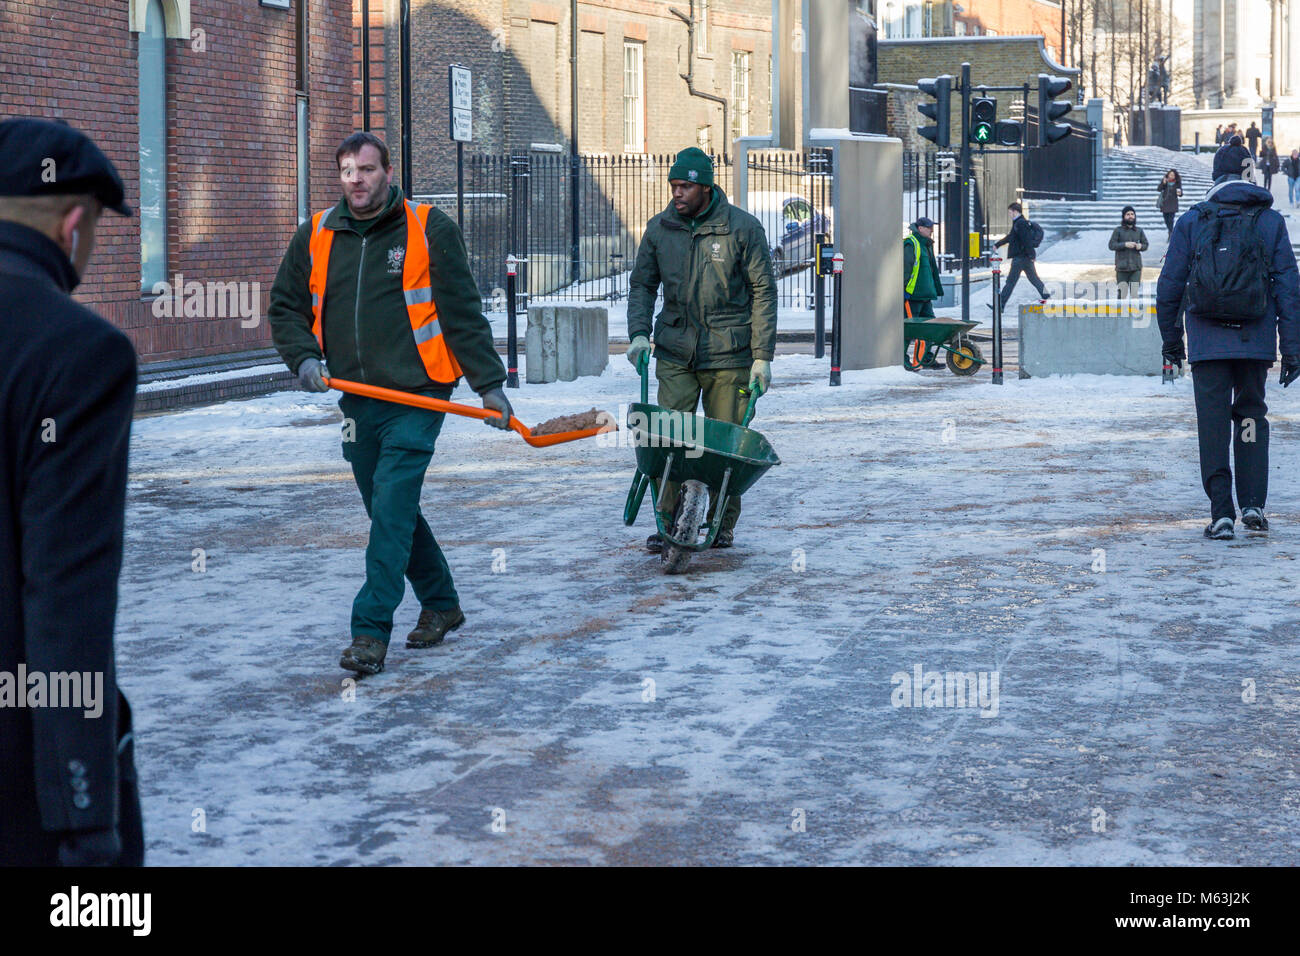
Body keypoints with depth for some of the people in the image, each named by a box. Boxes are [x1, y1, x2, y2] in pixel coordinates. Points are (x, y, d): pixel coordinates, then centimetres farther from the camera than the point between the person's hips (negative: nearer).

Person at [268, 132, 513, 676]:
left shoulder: (428, 231, -3)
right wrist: (303, 357, -3)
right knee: (390, 511, 14)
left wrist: (489, 383, -4)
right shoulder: (316, 237, 8)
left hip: (416, 396, -5)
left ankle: (371, 632, -13)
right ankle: (440, 603, 32)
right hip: (357, 400, 5)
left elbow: (463, 313, -2)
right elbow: (285, 308, 15)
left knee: (392, 508, -13)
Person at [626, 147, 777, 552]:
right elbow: (642, 285, 15)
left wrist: (762, 355, -6)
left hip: (728, 355, -2)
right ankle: (669, 522, 4)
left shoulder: (743, 228, -4)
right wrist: (639, 333, -1)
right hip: (675, 352, 2)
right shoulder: (659, 228, 5)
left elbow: (763, 292, -1)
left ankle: (722, 523, 18)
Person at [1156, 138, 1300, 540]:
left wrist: (1171, 339, 15)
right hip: (1255, 341, 1)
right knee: (1251, 414, 15)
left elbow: (1169, 285, 4)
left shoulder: (1191, 221, 2)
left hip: (1207, 341, -1)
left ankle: (1222, 512, -4)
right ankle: (1253, 503, 8)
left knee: (1213, 421, 1)